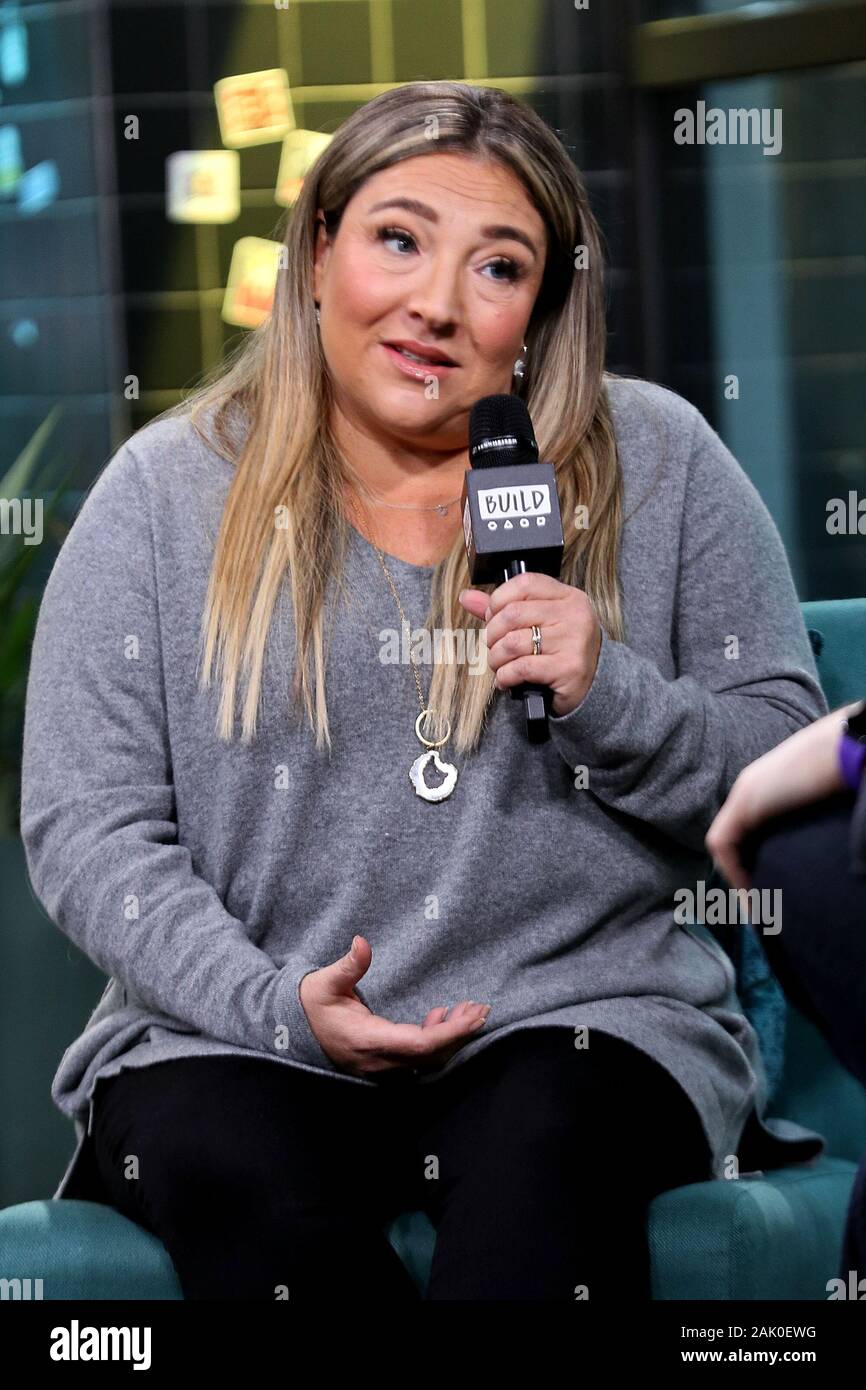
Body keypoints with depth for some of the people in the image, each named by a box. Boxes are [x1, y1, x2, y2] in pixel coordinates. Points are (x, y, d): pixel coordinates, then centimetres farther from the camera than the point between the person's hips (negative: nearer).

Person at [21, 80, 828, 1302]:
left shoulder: (655, 460, 8)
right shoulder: (169, 490, 7)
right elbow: (84, 826, 2)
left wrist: (613, 700, -12)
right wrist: (279, 1007, -13)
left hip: (578, 1016, 0)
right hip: (236, 1038, 1)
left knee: (541, 1156, -35)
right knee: (252, 1193, -33)